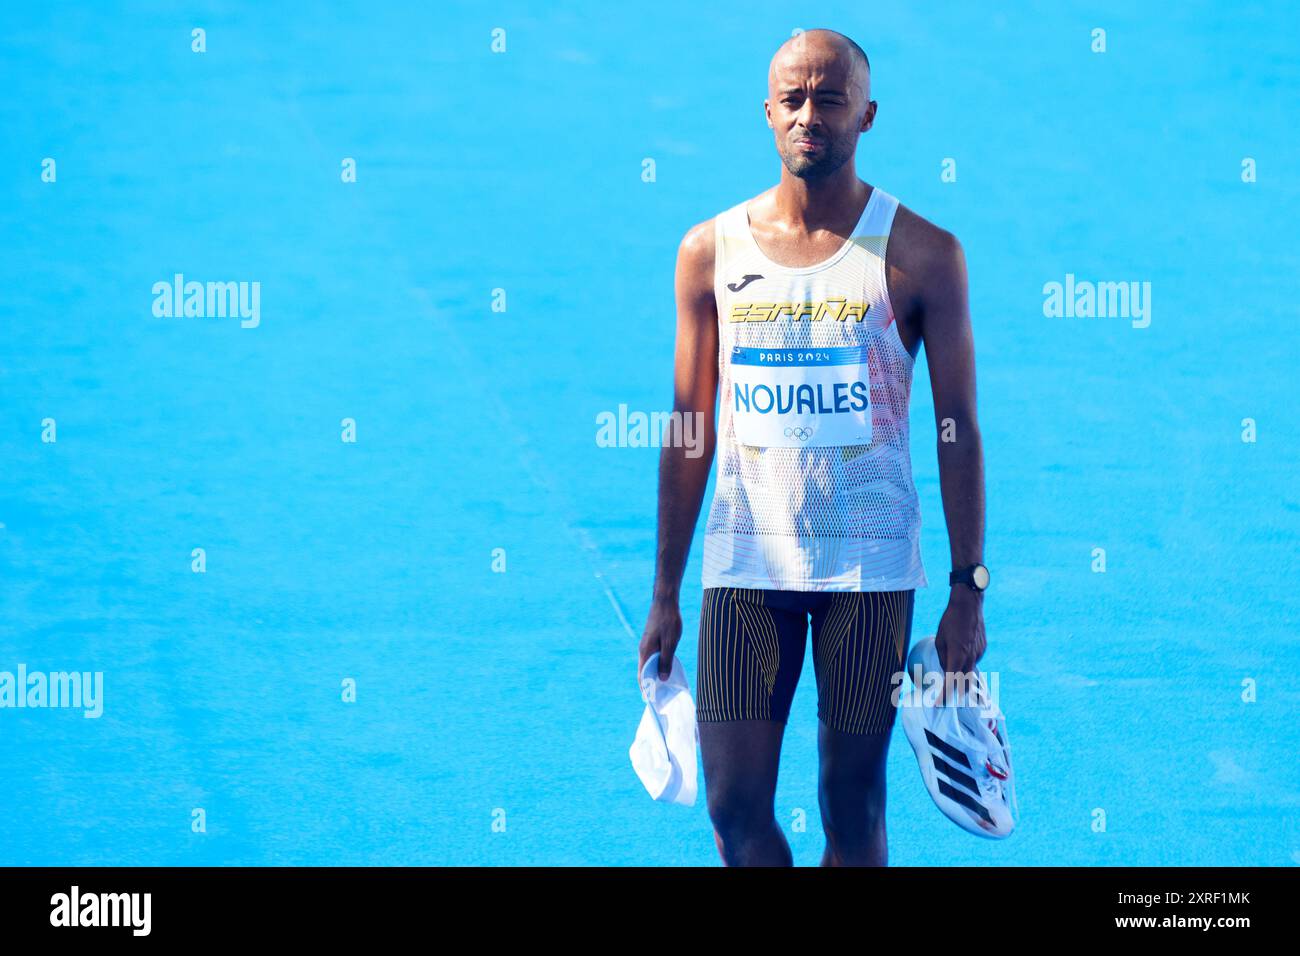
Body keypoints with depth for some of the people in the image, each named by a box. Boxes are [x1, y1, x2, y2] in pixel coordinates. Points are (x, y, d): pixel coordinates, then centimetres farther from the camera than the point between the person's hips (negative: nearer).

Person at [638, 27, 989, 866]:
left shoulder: (921, 255, -2)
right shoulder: (712, 251, 5)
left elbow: (959, 430, 0)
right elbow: (689, 429, 10)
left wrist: (969, 592, -6)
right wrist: (665, 594, 7)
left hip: (870, 569, -2)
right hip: (744, 565, 2)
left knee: (855, 807, 2)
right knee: (736, 806, -2)